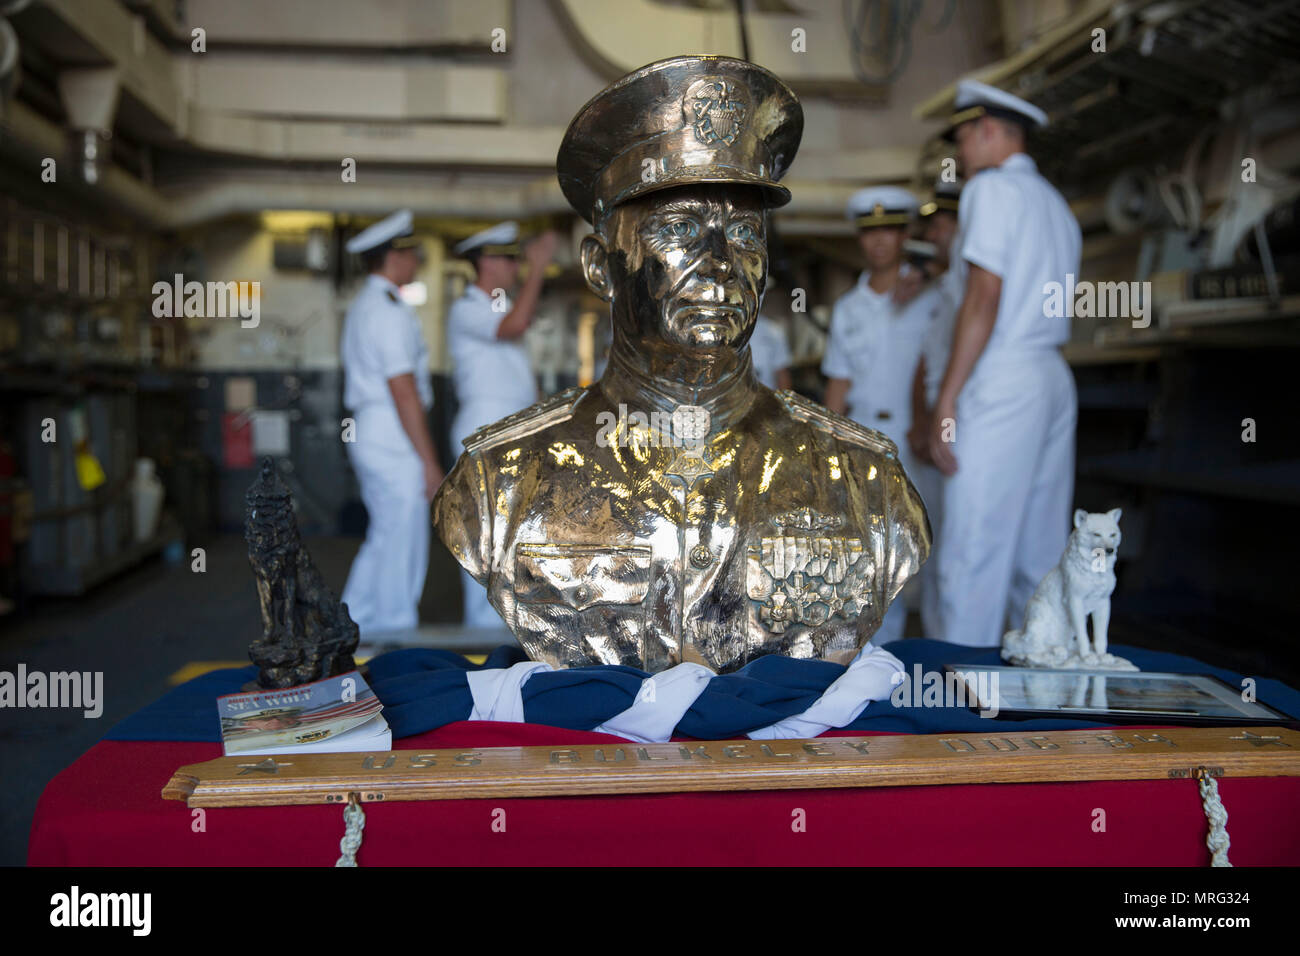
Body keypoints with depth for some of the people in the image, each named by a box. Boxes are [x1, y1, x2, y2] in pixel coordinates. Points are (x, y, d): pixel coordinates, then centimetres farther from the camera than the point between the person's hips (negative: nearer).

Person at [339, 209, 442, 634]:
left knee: (383, 541, 17)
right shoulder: (390, 312, -16)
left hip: (368, 435, 10)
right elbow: (404, 395, -20)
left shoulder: (363, 306, 16)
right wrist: (429, 462, -17)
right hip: (394, 441, -10)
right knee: (402, 549, -2)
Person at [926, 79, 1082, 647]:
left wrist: (946, 400, -16)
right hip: (1054, 381, 9)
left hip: (1001, 380, -9)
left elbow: (984, 299, -14)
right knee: (1040, 557, 9)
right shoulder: (1055, 204, 24)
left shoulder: (992, 187, -3)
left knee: (973, 556, -9)